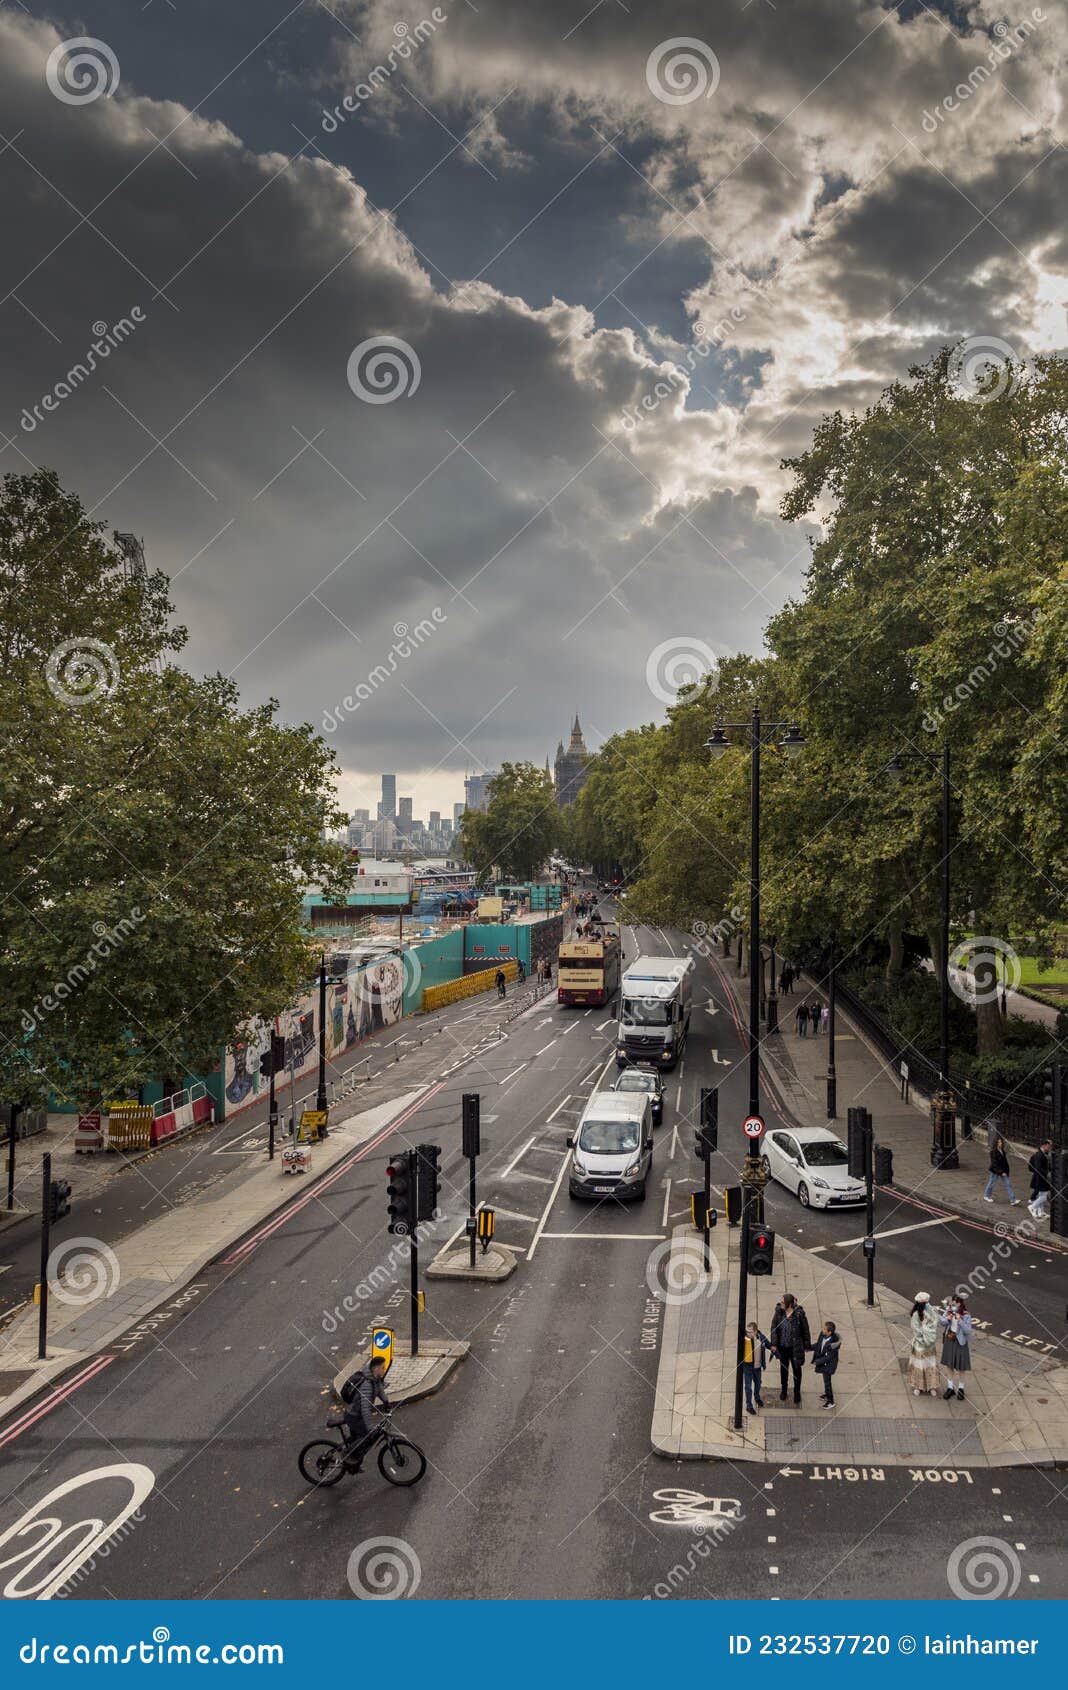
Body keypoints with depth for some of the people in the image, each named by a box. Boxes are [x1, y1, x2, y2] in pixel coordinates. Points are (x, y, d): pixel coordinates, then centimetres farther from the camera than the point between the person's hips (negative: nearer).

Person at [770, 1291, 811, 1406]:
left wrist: (807, 1345, -3)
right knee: (783, 1367, 20)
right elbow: (774, 1327, -6)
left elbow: (805, 1330, -10)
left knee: (796, 1368, 15)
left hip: (795, 1347, -3)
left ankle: (797, 1392, 36)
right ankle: (783, 1390, 41)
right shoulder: (779, 1311, -13)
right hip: (782, 1346, 3)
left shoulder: (799, 1313, -22)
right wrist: (774, 1343, -9)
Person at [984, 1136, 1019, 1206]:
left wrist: (1006, 1170, 7)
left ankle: (1013, 1200, 0)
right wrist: (1001, 1172, -25)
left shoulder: (1002, 1151, 5)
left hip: (1003, 1171, 7)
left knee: (1008, 1184, 2)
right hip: (995, 1171, -7)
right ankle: (986, 1196, 32)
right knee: (992, 1183, 10)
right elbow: (995, 1163, -22)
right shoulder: (993, 1152, -19)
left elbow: (1005, 1161, 12)